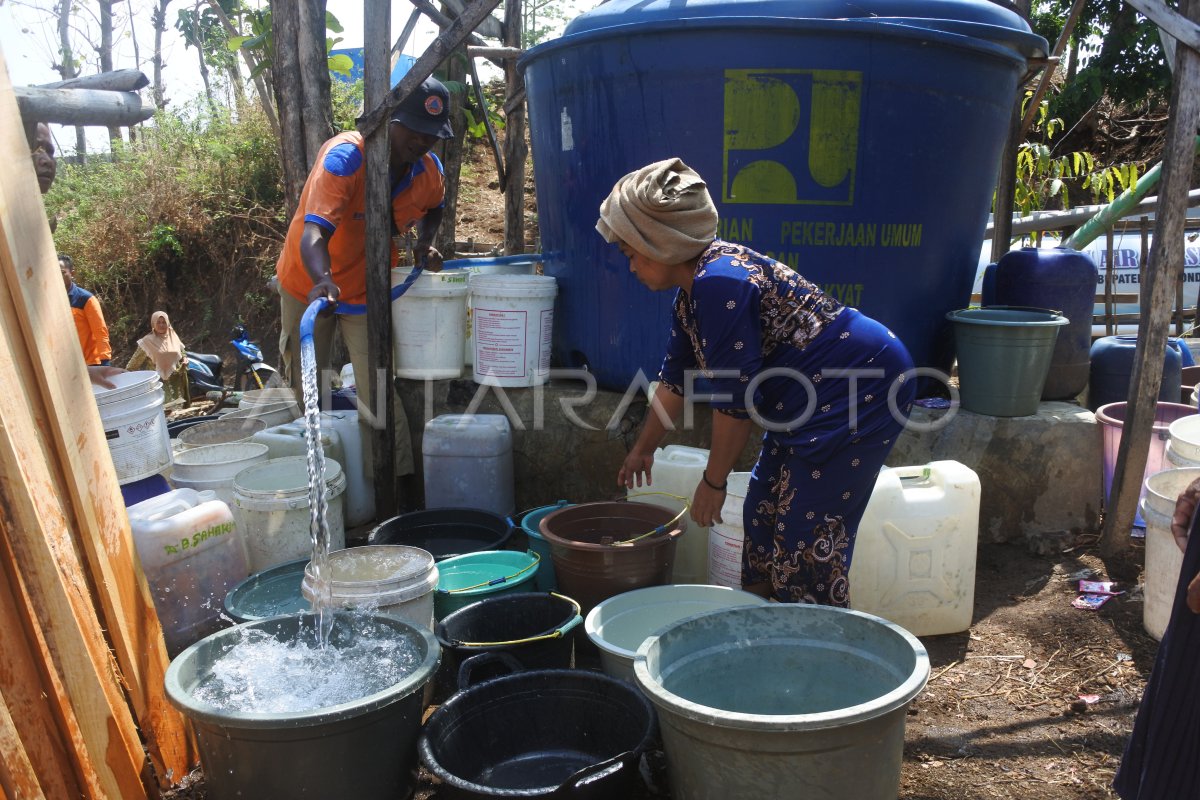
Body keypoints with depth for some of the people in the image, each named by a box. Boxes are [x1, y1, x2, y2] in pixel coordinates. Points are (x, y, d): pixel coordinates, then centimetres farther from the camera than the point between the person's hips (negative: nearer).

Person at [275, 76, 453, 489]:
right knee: (304, 389, 11)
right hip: (310, 283, -2)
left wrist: (425, 242, -4)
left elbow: (433, 207, 16)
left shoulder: (429, 169, -11)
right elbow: (314, 231, -42)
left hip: (368, 287, 3)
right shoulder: (343, 158, -29)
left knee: (377, 393, -7)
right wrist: (323, 281, -61)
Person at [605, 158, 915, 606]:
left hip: (859, 390, -10)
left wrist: (713, 482, -12)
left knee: (810, 529, -8)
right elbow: (676, 379, 18)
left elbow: (735, 401, -24)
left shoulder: (719, 284, -26)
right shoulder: (692, 291, 6)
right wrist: (643, 449, 28)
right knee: (764, 510, 15)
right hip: (809, 399, 10)